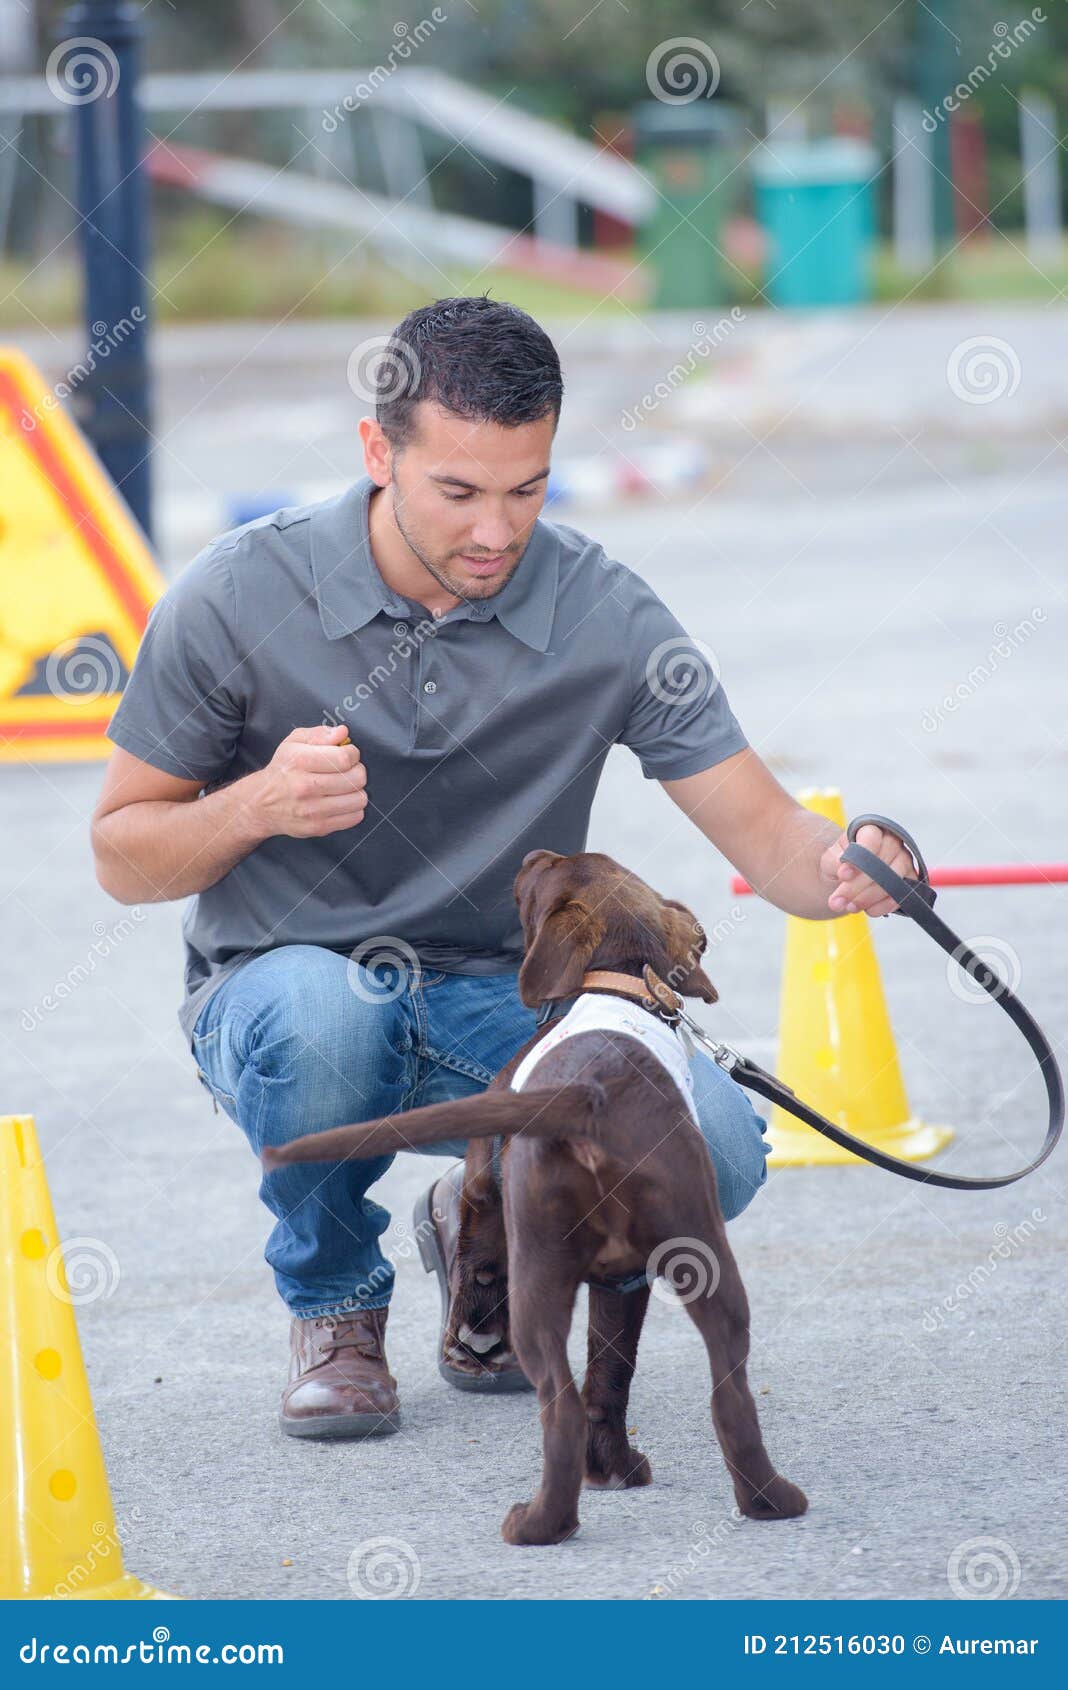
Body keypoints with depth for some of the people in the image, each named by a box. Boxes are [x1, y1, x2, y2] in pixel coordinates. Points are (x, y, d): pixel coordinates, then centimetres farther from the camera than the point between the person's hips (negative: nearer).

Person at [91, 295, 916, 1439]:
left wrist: (844, 867, -33)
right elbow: (122, 855, -4)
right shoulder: (239, 597, -13)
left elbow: (762, 831, -9)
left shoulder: (603, 615, -9)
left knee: (711, 1151, -27)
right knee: (324, 1018, -39)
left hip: (505, 999, 2)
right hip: (277, 986, -1)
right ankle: (333, 1303, -5)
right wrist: (257, 805, -25)